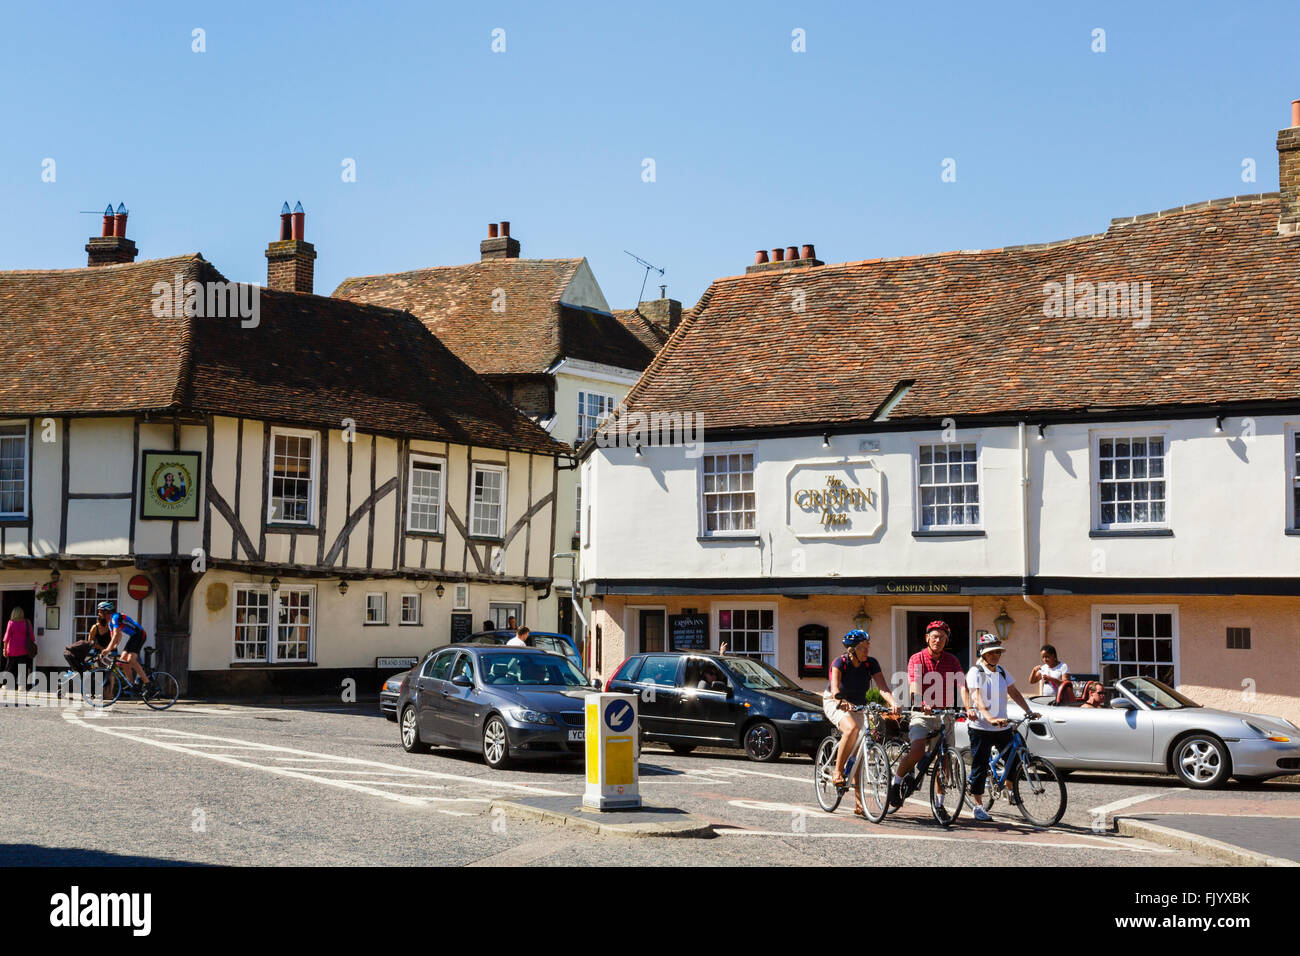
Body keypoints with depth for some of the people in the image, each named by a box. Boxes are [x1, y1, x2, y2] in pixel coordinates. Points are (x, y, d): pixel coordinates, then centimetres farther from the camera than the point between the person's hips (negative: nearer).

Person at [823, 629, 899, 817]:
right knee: (851, 729, -36)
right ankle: (837, 772, -24)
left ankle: (858, 803, 3)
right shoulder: (840, 662, -21)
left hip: (858, 706, 4)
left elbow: (882, 687, -21)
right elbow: (835, 687, -34)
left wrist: (893, 703, -40)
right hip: (835, 703, -4)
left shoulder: (871, 663, -12)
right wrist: (841, 701, -54)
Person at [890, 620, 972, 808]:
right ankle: (896, 781, -3)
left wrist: (968, 708, -25)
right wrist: (923, 704, -38)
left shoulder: (951, 661, 7)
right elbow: (914, 686, -19)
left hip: (944, 715, 4)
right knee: (918, 750, -25)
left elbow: (962, 686, -6)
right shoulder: (917, 659, -3)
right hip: (921, 713, -4)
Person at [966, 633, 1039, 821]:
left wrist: (1029, 711, 0)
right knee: (980, 766, -1)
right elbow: (977, 699, -22)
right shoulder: (975, 672, -10)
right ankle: (978, 805, 9)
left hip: (1002, 727, 6)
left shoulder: (1001, 671, 10)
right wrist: (990, 718, -36)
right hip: (981, 727, -6)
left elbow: (1014, 692, 12)